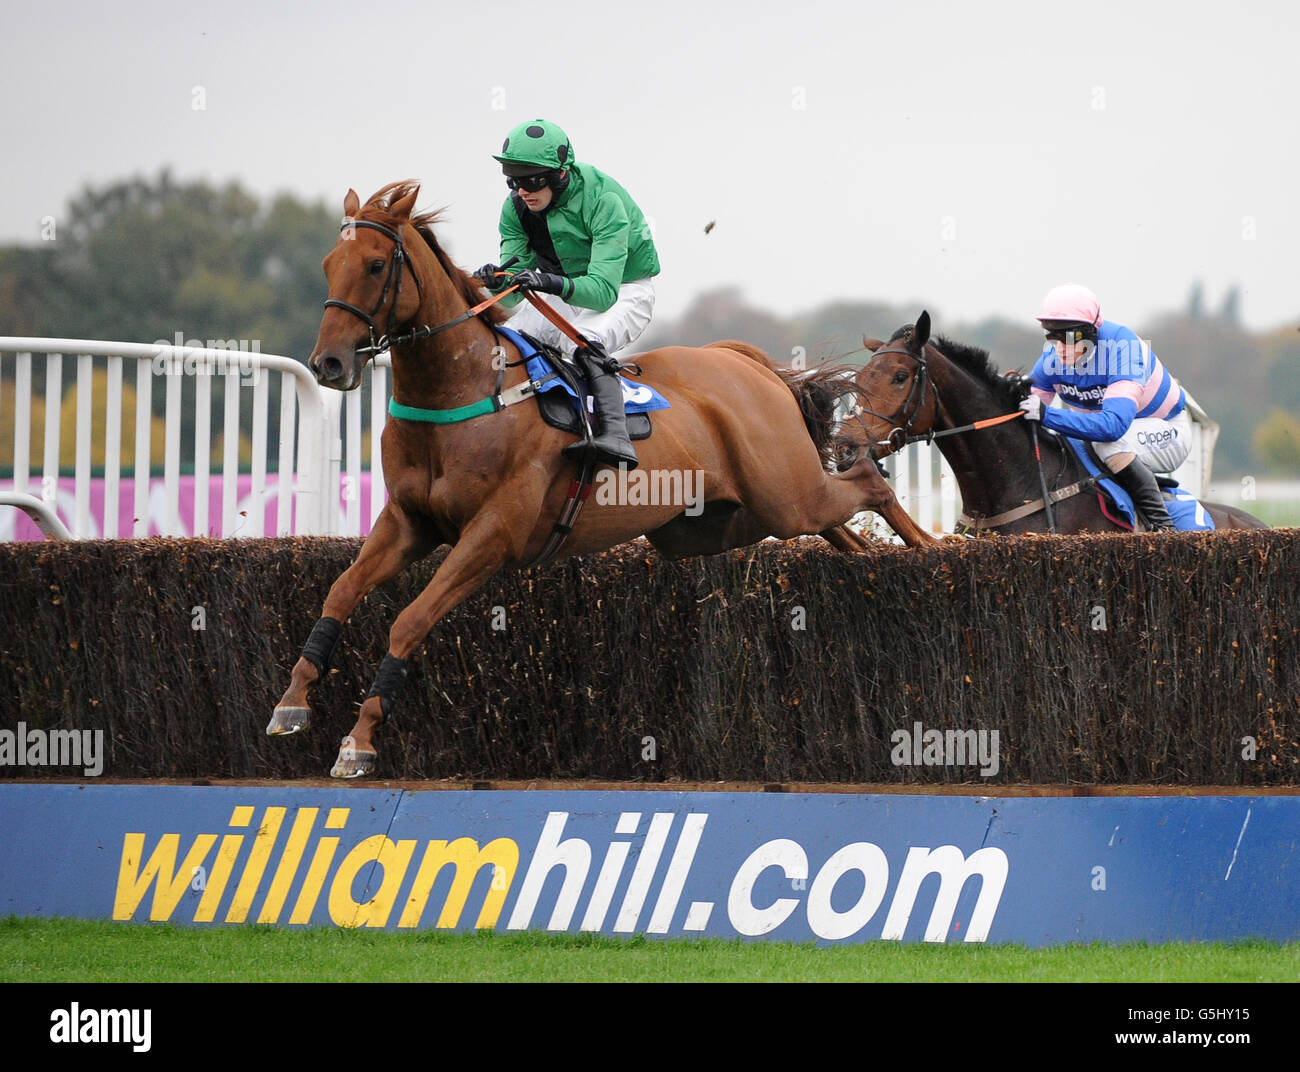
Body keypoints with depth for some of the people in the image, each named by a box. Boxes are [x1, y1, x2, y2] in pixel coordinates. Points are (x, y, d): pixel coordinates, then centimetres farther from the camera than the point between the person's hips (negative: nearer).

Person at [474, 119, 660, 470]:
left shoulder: (602, 200, -30)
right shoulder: (516, 208, -12)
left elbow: (604, 289, -39)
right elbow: (513, 294, -13)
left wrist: (554, 284, -58)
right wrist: (497, 282, -38)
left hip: (624, 289, -7)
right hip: (566, 294, 7)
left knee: (583, 342, -35)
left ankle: (616, 437, -47)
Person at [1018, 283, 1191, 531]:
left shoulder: (1122, 349, -34)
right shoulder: (1052, 359, -14)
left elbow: (1115, 425, -46)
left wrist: (1047, 415, -52)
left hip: (1167, 429, -7)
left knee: (1109, 444, -37)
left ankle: (1162, 525, -27)